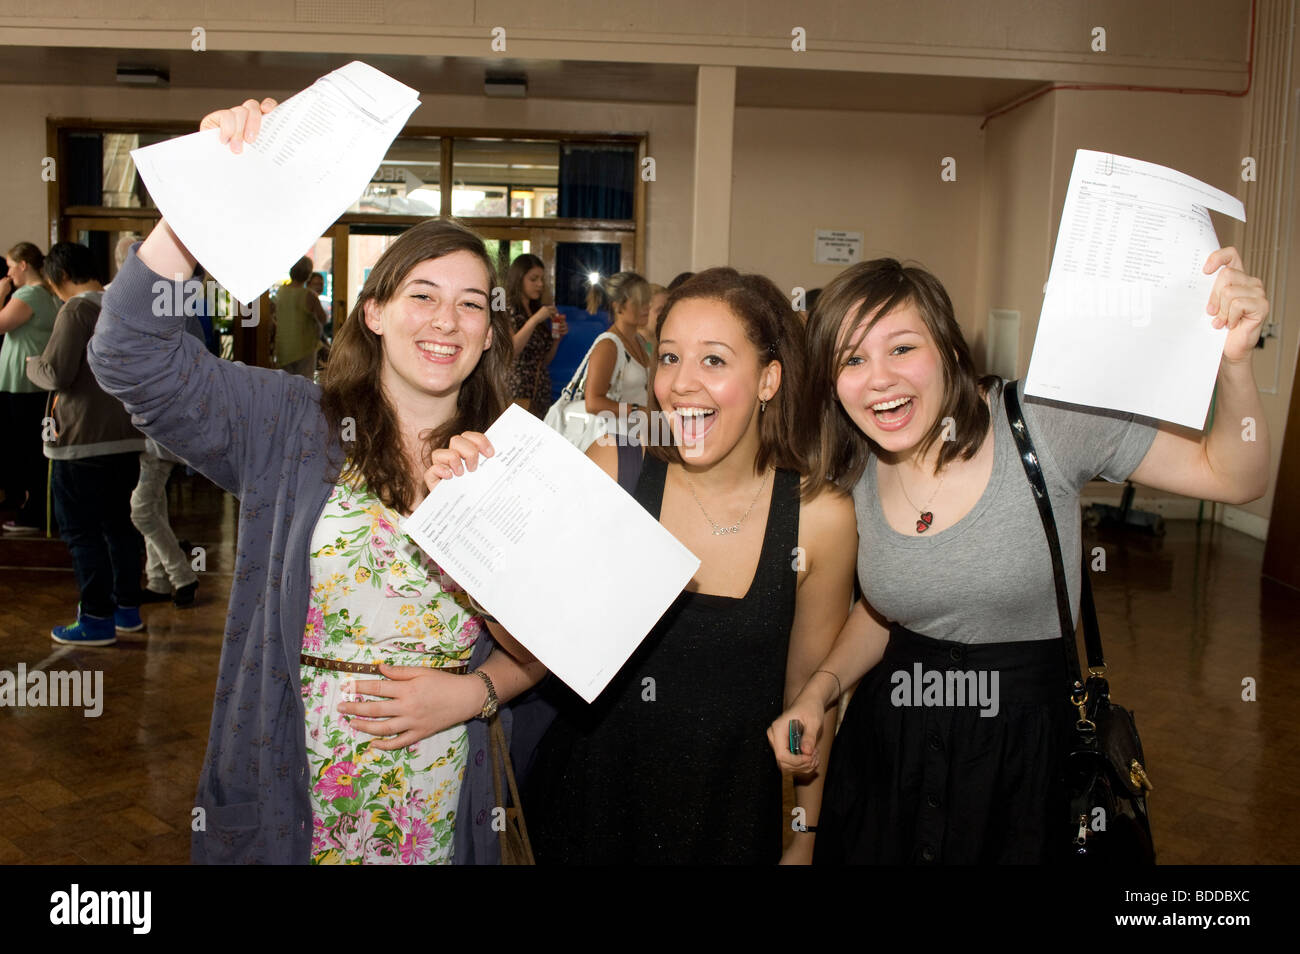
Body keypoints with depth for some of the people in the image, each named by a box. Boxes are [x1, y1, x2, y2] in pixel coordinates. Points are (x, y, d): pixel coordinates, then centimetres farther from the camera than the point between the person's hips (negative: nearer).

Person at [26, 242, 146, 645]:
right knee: (119, 524, 16)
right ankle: (128, 609, 23)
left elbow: (56, 373, -17)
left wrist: (33, 364, 3)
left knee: (81, 530, 1)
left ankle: (97, 619, 4)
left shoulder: (76, 311, -13)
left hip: (83, 439, -8)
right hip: (126, 435, 8)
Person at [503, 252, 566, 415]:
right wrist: (534, 320, -17)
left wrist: (557, 337, 2)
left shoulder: (537, 311, 14)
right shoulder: (506, 310, -4)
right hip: (516, 394, -6)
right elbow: (508, 352, -19)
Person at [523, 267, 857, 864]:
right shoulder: (611, 468, -15)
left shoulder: (821, 517, -15)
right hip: (596, 790, 1)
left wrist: (802, 842, 6)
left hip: (733, 812, 0)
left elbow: (810, 690, -2)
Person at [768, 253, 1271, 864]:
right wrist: (819, 690, -4)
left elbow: (1234, 479, -11)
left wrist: (1234, 361, -28)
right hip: (891, 741, 4)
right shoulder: (855, 473, -4)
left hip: (1027, 742, -3)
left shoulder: (1042, 422, -17)